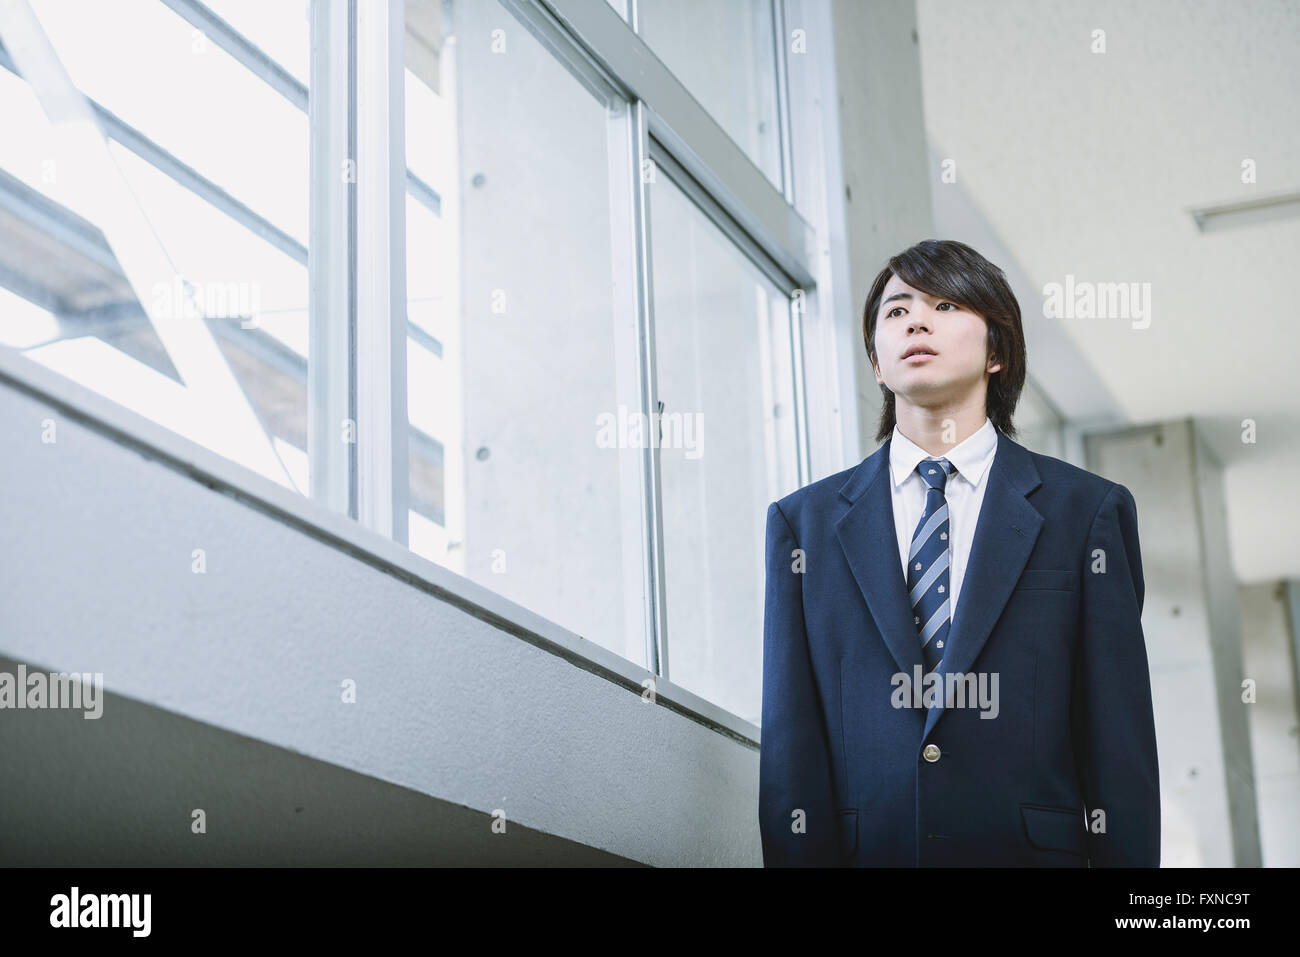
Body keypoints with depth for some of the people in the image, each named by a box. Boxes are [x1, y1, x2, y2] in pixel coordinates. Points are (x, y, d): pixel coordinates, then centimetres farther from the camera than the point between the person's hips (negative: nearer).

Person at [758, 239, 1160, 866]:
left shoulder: (1089, 511, 4)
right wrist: (799, 859, -8)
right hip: (867, 851, 1)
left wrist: (1127, 867, -9)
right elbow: (791, 745, 2)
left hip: (1033, 849, -1)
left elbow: (1120, 748, 0)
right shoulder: (802, 522, 8)